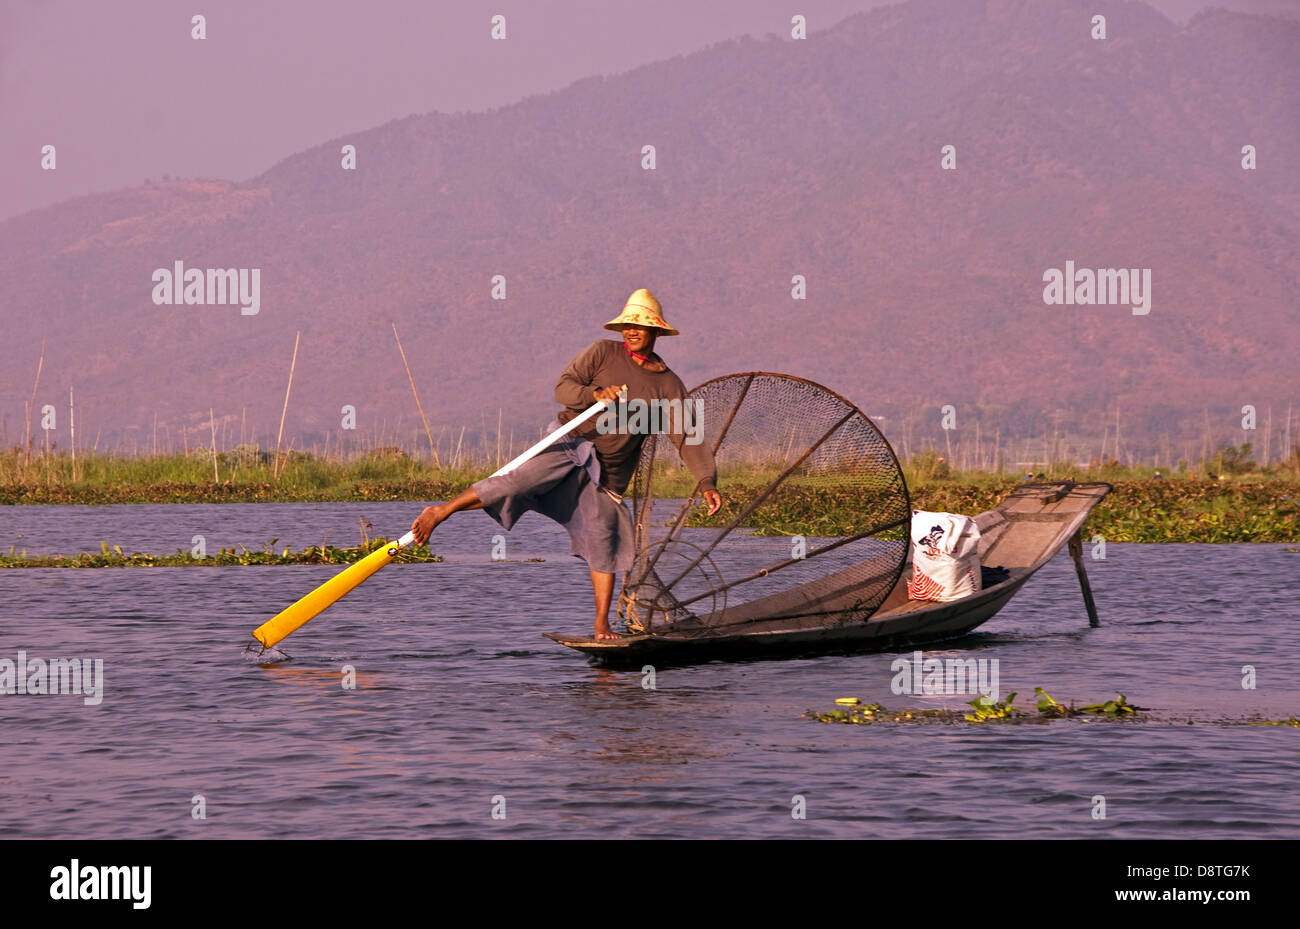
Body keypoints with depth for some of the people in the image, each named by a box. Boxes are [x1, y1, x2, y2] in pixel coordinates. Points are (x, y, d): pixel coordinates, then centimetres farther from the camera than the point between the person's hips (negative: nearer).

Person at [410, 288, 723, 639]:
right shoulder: (603, 353, 0)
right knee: (518, 482, -25)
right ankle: (439, 512, -20)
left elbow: (688, 438, 3)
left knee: (605, 546, -2)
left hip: (608, 471, 3)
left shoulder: (669, 385, 6)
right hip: (571, 442, -3)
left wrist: (707, 482, -8)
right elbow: (563, 388, -4)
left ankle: (601, 624, 8)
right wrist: (594, 394, -24)